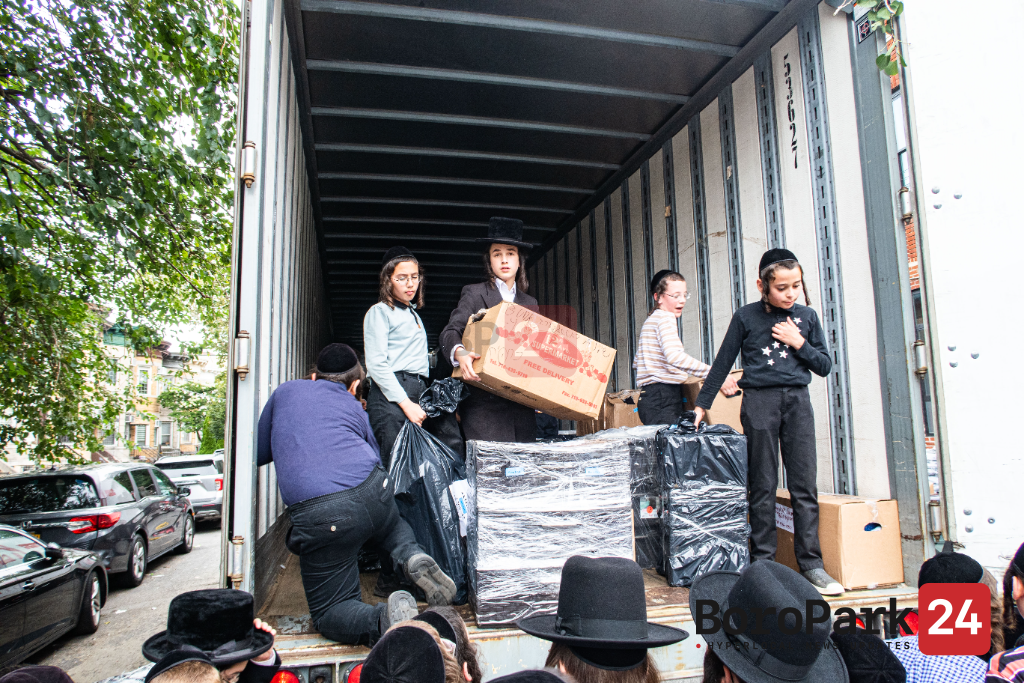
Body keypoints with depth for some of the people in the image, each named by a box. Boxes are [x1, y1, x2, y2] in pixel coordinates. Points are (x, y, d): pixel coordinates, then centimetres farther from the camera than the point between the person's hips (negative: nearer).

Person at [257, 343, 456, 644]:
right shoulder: (355, 408, 25)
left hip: (319, 515, -2)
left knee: (329, 613, 12)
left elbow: (258, 453, 31)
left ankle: (382, 619, -20)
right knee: (392, 525, 39)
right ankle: (413, 555, 6)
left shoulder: (285, 391, 22)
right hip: (374, 492, 3)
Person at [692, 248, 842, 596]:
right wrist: (701, 404, 5)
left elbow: (825, 365, 14)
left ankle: (811, 563, 10)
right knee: (762, 485, 2)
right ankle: (762, 562, 10)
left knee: (805, 485, 1)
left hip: (797, 400, 3)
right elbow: (722, 364, 6)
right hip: (759, 400, -2)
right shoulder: (746, 317, 2)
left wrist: (799, 343, -3)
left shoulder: (807, 316, 10)